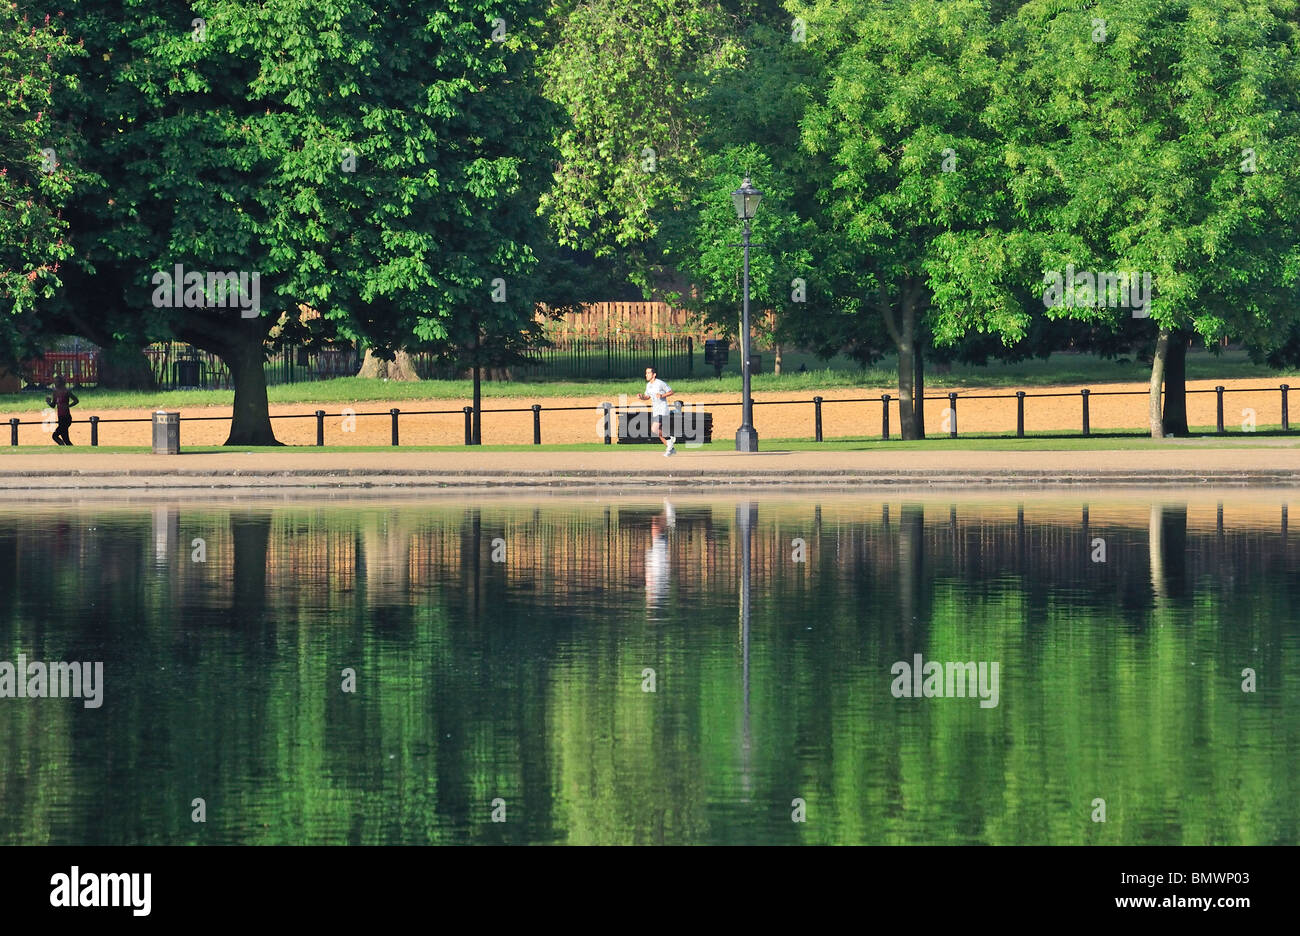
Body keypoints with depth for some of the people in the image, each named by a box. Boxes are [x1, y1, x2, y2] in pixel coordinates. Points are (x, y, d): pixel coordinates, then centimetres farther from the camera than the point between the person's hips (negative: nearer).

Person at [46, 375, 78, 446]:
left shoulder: (66, 392, -11)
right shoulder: (55, 392, 9)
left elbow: (76, 400, -10)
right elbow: (53, 405, 16)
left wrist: (68, 406, -23)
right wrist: (49, 402, -4)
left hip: (66, 418, -8)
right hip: (60, 418, 8)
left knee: (55, 435, -14)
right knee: (65, 439, 10)